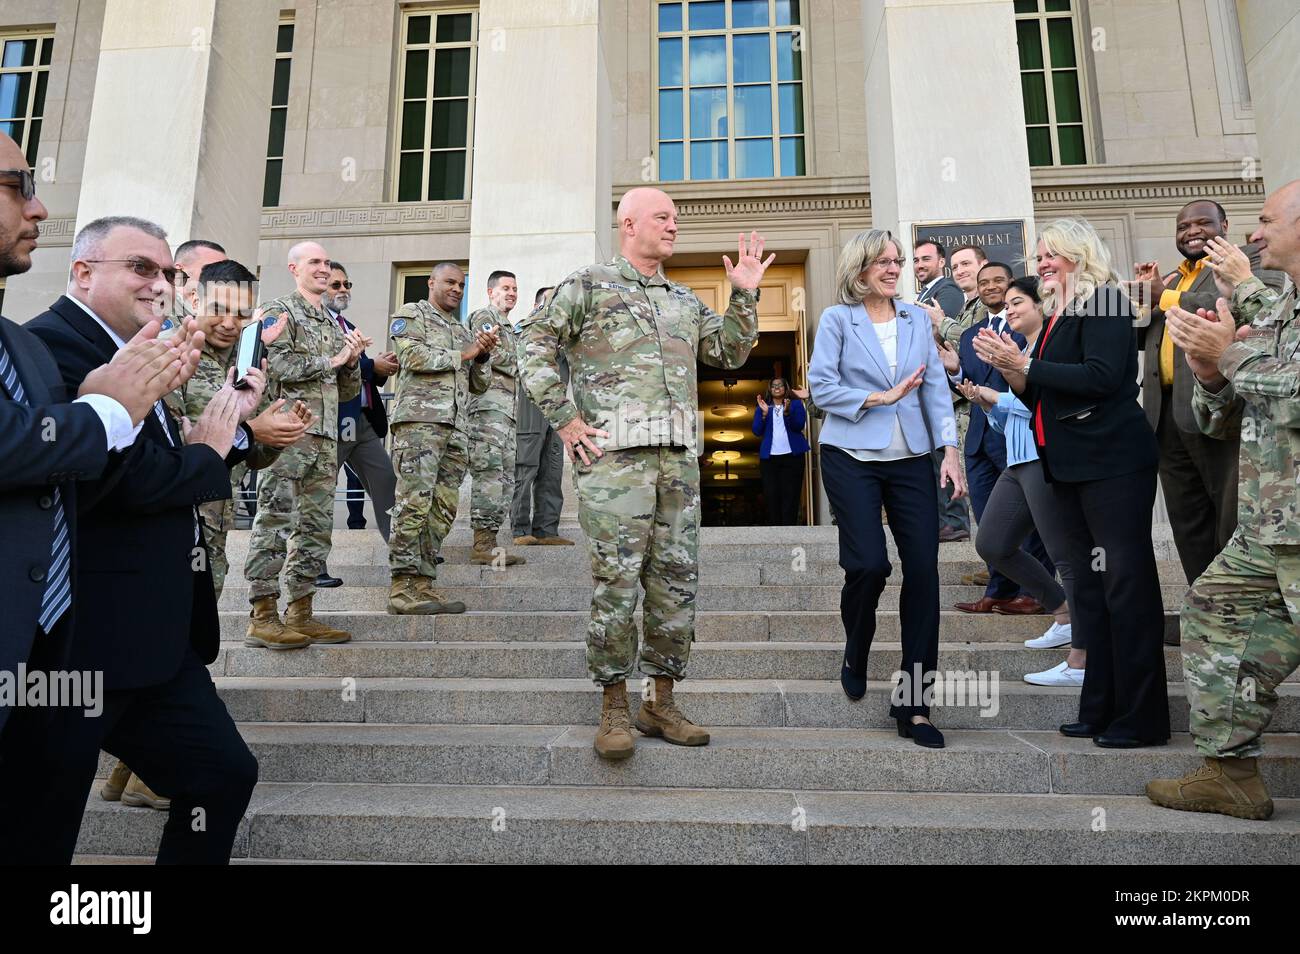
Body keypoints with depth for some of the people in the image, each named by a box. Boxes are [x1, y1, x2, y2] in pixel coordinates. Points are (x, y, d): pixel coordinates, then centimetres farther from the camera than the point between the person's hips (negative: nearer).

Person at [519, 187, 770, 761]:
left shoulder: (685, 300, 23)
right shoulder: (588, 284, 6)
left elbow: (731, 353, 23)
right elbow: (534, 348, 1)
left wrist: (744, 295, 12)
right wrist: (564, 419, -6)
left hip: (679, 456, 6)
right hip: (614, 454, -5)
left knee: (677, 580, 5)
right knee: (616, 578, -6)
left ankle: (661, 703, 18)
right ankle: (614, 708, 8)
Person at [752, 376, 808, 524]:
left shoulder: (796, 404, 8)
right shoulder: (762, 407, 13)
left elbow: (799, 426, -6)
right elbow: (756, 431, 3)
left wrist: (787, 412, -22)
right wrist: (764, 413, -12)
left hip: (792, 456, -1)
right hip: (769, 457, 2)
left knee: (790, 495, -3)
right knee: (771, 495, -1)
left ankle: (789, 528, -1)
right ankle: (774, 528, 3)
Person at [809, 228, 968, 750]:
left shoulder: (917, 318, 12)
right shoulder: (837, 319, 2)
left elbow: (936, 387, 8)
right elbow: (821, 387, -5)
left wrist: (950, 449, -1)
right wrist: (880, 398, -10)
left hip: (911, 459, 4)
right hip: (852, 457, -3)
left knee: (923, 570, -3)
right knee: (869, 563, -12)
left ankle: (912, 702, 8)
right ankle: (855, 654, 23)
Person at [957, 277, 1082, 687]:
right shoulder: (1020, 353, 22)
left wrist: (996, 395, -4)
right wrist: (984, 403, 5)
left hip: (1046, 459, -10)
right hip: (1018, 463, 10)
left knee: (1066, 555, -6)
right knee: (991, 545, 10)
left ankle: (1080, 662, 0)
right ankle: (1064, 614, 24)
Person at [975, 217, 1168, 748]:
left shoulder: (1105, 302, -7)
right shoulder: (1059, 315, 17)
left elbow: (1100, 377, -20)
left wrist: (1023, 363, -16)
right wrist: (1010, 370, 1)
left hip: (1113, 464, -9)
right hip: (1070, 466, 9)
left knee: (1125, 584, -3)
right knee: (1089, 587, 11)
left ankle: (1141, 717, 6)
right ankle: (1100, 709, 20)